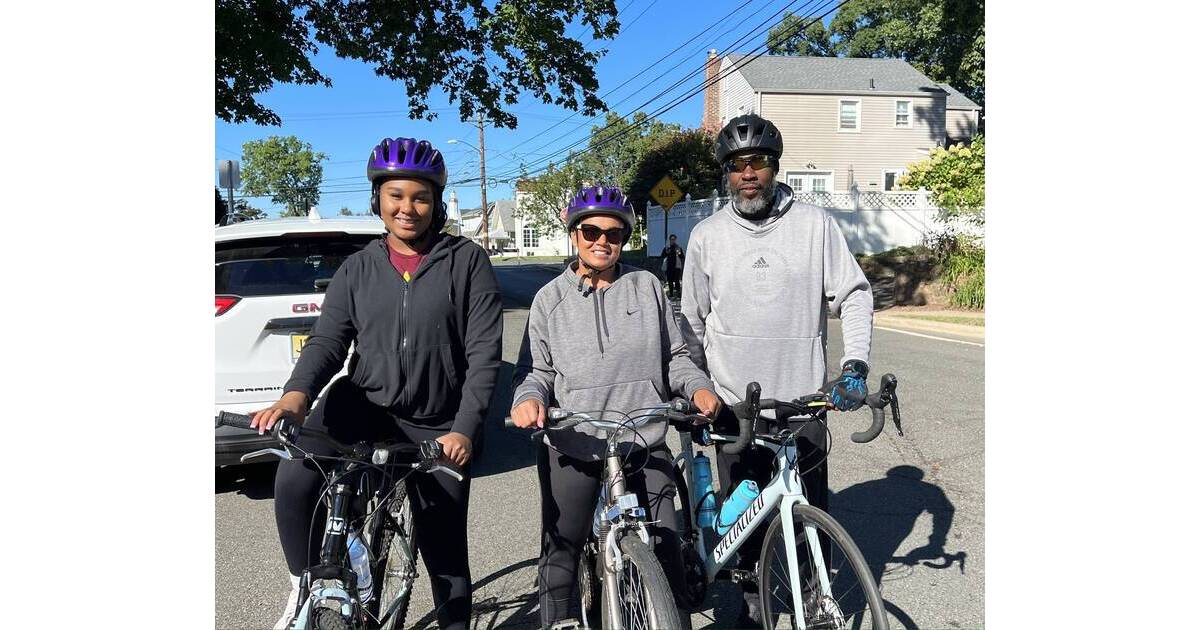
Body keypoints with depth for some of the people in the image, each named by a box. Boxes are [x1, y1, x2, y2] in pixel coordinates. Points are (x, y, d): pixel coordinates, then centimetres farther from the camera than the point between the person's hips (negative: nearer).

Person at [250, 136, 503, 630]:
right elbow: (327, 339, -3)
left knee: (445, 551, 9)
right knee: (294, 482, -26)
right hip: (363, 404, 2)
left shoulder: (467, 261, -4)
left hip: (436, 425, -1)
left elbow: (484, 352, -8)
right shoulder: (357, 269, 6)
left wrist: (464, 429, -17)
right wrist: (297, 393, -24)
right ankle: (305, 589, 1)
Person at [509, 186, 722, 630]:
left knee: (666, 548, 7)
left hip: (645, 444, 1)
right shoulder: (551, 298, 5)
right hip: (572, 448, 0)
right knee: (560, 550, 11)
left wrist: (698, 386, -7)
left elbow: (674, 356, 11)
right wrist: (529, 398, -17)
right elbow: (536, 368, 3)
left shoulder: (646, 287, 7)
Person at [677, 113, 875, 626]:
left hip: (804, 401, -1)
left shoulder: (815, 224, -2)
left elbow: (854, 295, 1)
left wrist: (855, 363, -13)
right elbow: (693, 322, 8)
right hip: (734, 404, 1)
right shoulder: (707, 235, 1)